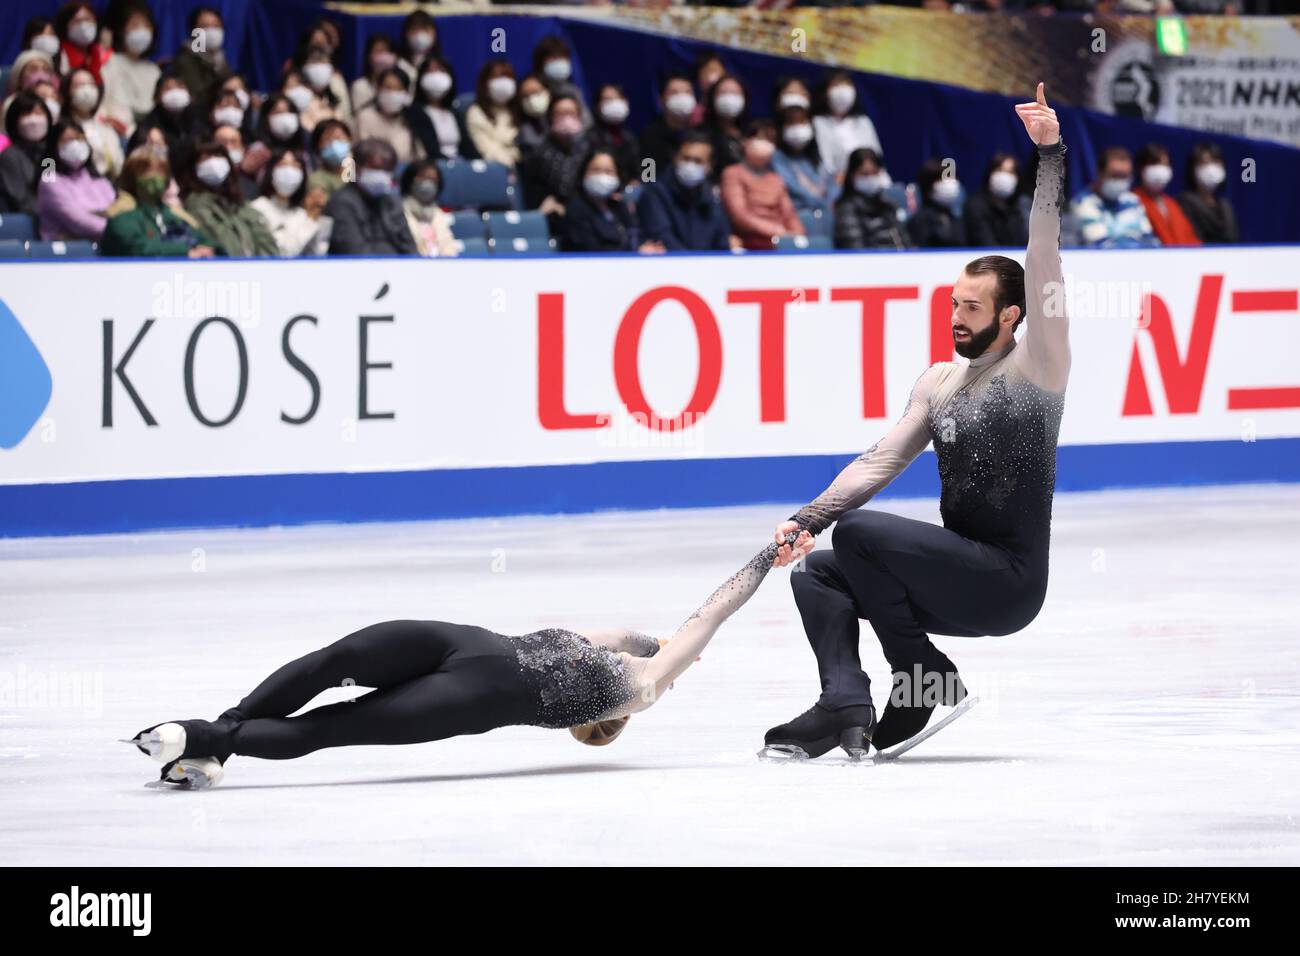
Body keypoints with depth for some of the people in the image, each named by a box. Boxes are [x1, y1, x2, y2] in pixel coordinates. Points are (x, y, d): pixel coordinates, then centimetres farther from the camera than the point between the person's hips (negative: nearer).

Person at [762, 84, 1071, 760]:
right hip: (957, 573, 8)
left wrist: (1050, 155, -28)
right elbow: (881, 461, 9)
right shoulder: (939, 381, 14)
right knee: (815, 571, 2)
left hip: (1010, 582, -8)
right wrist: (807, 519, -6)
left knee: (859, 531, -20)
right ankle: (845, 704, -19)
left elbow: (1043, 269, -19)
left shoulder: (1035, 368, -7)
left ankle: (925, 679, -8)